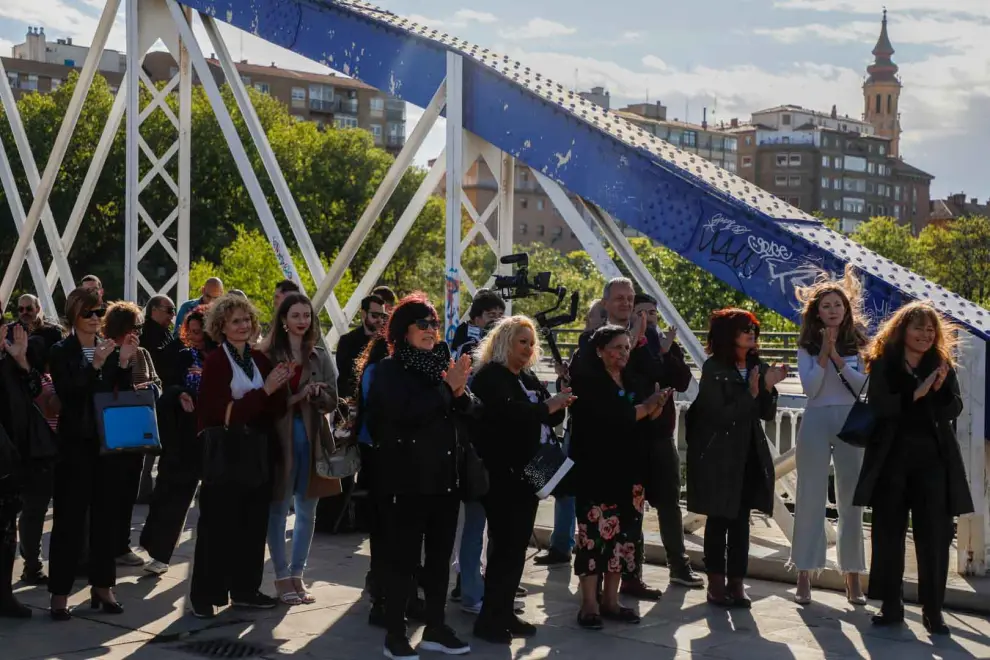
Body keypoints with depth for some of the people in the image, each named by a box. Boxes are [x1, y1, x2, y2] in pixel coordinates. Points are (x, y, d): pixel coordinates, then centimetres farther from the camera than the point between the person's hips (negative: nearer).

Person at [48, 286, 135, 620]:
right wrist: (95, 365, -27)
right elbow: (67, 394, -16)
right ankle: (60, 592, 2)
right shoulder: (61, 352, -4)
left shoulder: (111, 349, 8)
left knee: (106, 515, 8)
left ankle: (102, 585, 17)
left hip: (109, 442, 4)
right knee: (69, 518, -3)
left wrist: (125, 362, -11)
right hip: (75, 444, -4)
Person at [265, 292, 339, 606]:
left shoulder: (321, 357, 8)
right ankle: (282, 576, 12)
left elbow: (331, 402, 5)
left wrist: (317, 393, -15)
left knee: (307, 510, 9)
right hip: (280, 436, -4)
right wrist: (297, 396, -19)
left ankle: (297, 574, 20)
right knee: (279, 508, 2)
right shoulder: (270, 356, -3)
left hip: (312, 437, 4)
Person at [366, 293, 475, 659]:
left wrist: (460, 392, -11)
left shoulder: (442, 363, 11)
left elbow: (468, 410, 9)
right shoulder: (389, 369, -6)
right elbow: (405, 412, -21)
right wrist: (446, 387, -18)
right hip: (406, 479, -6)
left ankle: (435, 628, 24)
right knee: (402, 557, -1)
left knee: (440, 555, 12)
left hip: (444, 476, 6)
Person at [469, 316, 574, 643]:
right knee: (506, 545, -8)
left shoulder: (529, 378, 15)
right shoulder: (490, 376, -10)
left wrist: (559, 404, -6)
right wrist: (547, 406, -27)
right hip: (502, 474, -8)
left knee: (518, 545, 11)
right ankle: (489, 619, -1)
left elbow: (550, 419, 14)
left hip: (527, 473, 8)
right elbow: (508, 411, -27)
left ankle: (505, 613, 19)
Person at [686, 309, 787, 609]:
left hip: (749, 454, 5)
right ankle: (716, 584, 10)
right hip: (718, 455, -4)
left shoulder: (759, 367, 6)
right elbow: (719, 414, -16)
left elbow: (767, 414, 5)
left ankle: (737, 583, 10)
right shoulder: (713, 368, -9)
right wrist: (751, 393, -19)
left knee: (741, 519, 5)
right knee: (719, 519, 2)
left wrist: (769, 388, -12)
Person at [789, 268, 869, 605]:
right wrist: (824, 352, -10)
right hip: (817, 421, -1)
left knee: (852, 501, 4)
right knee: (810, 498, -1)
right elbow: (810, 387, -6)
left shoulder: (858, 343, 7)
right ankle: (804, 577, 4)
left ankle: (853, 578, 11)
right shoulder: (807, 345, 5)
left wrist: (837, 356, -12)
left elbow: (864, 385, -5)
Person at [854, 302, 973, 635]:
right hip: (892, 458, -1)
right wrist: (915, 394, -22)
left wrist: (940, 389, -19)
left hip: (933, 459, 1)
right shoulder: (883, 364, 2)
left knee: (934, 535, -1)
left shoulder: (943, 365, 9)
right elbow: (878, 405, -11)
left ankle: (933, 609, 6)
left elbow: (954, 410, 0)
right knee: (888, 532, 4)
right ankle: (891, 605, 13)